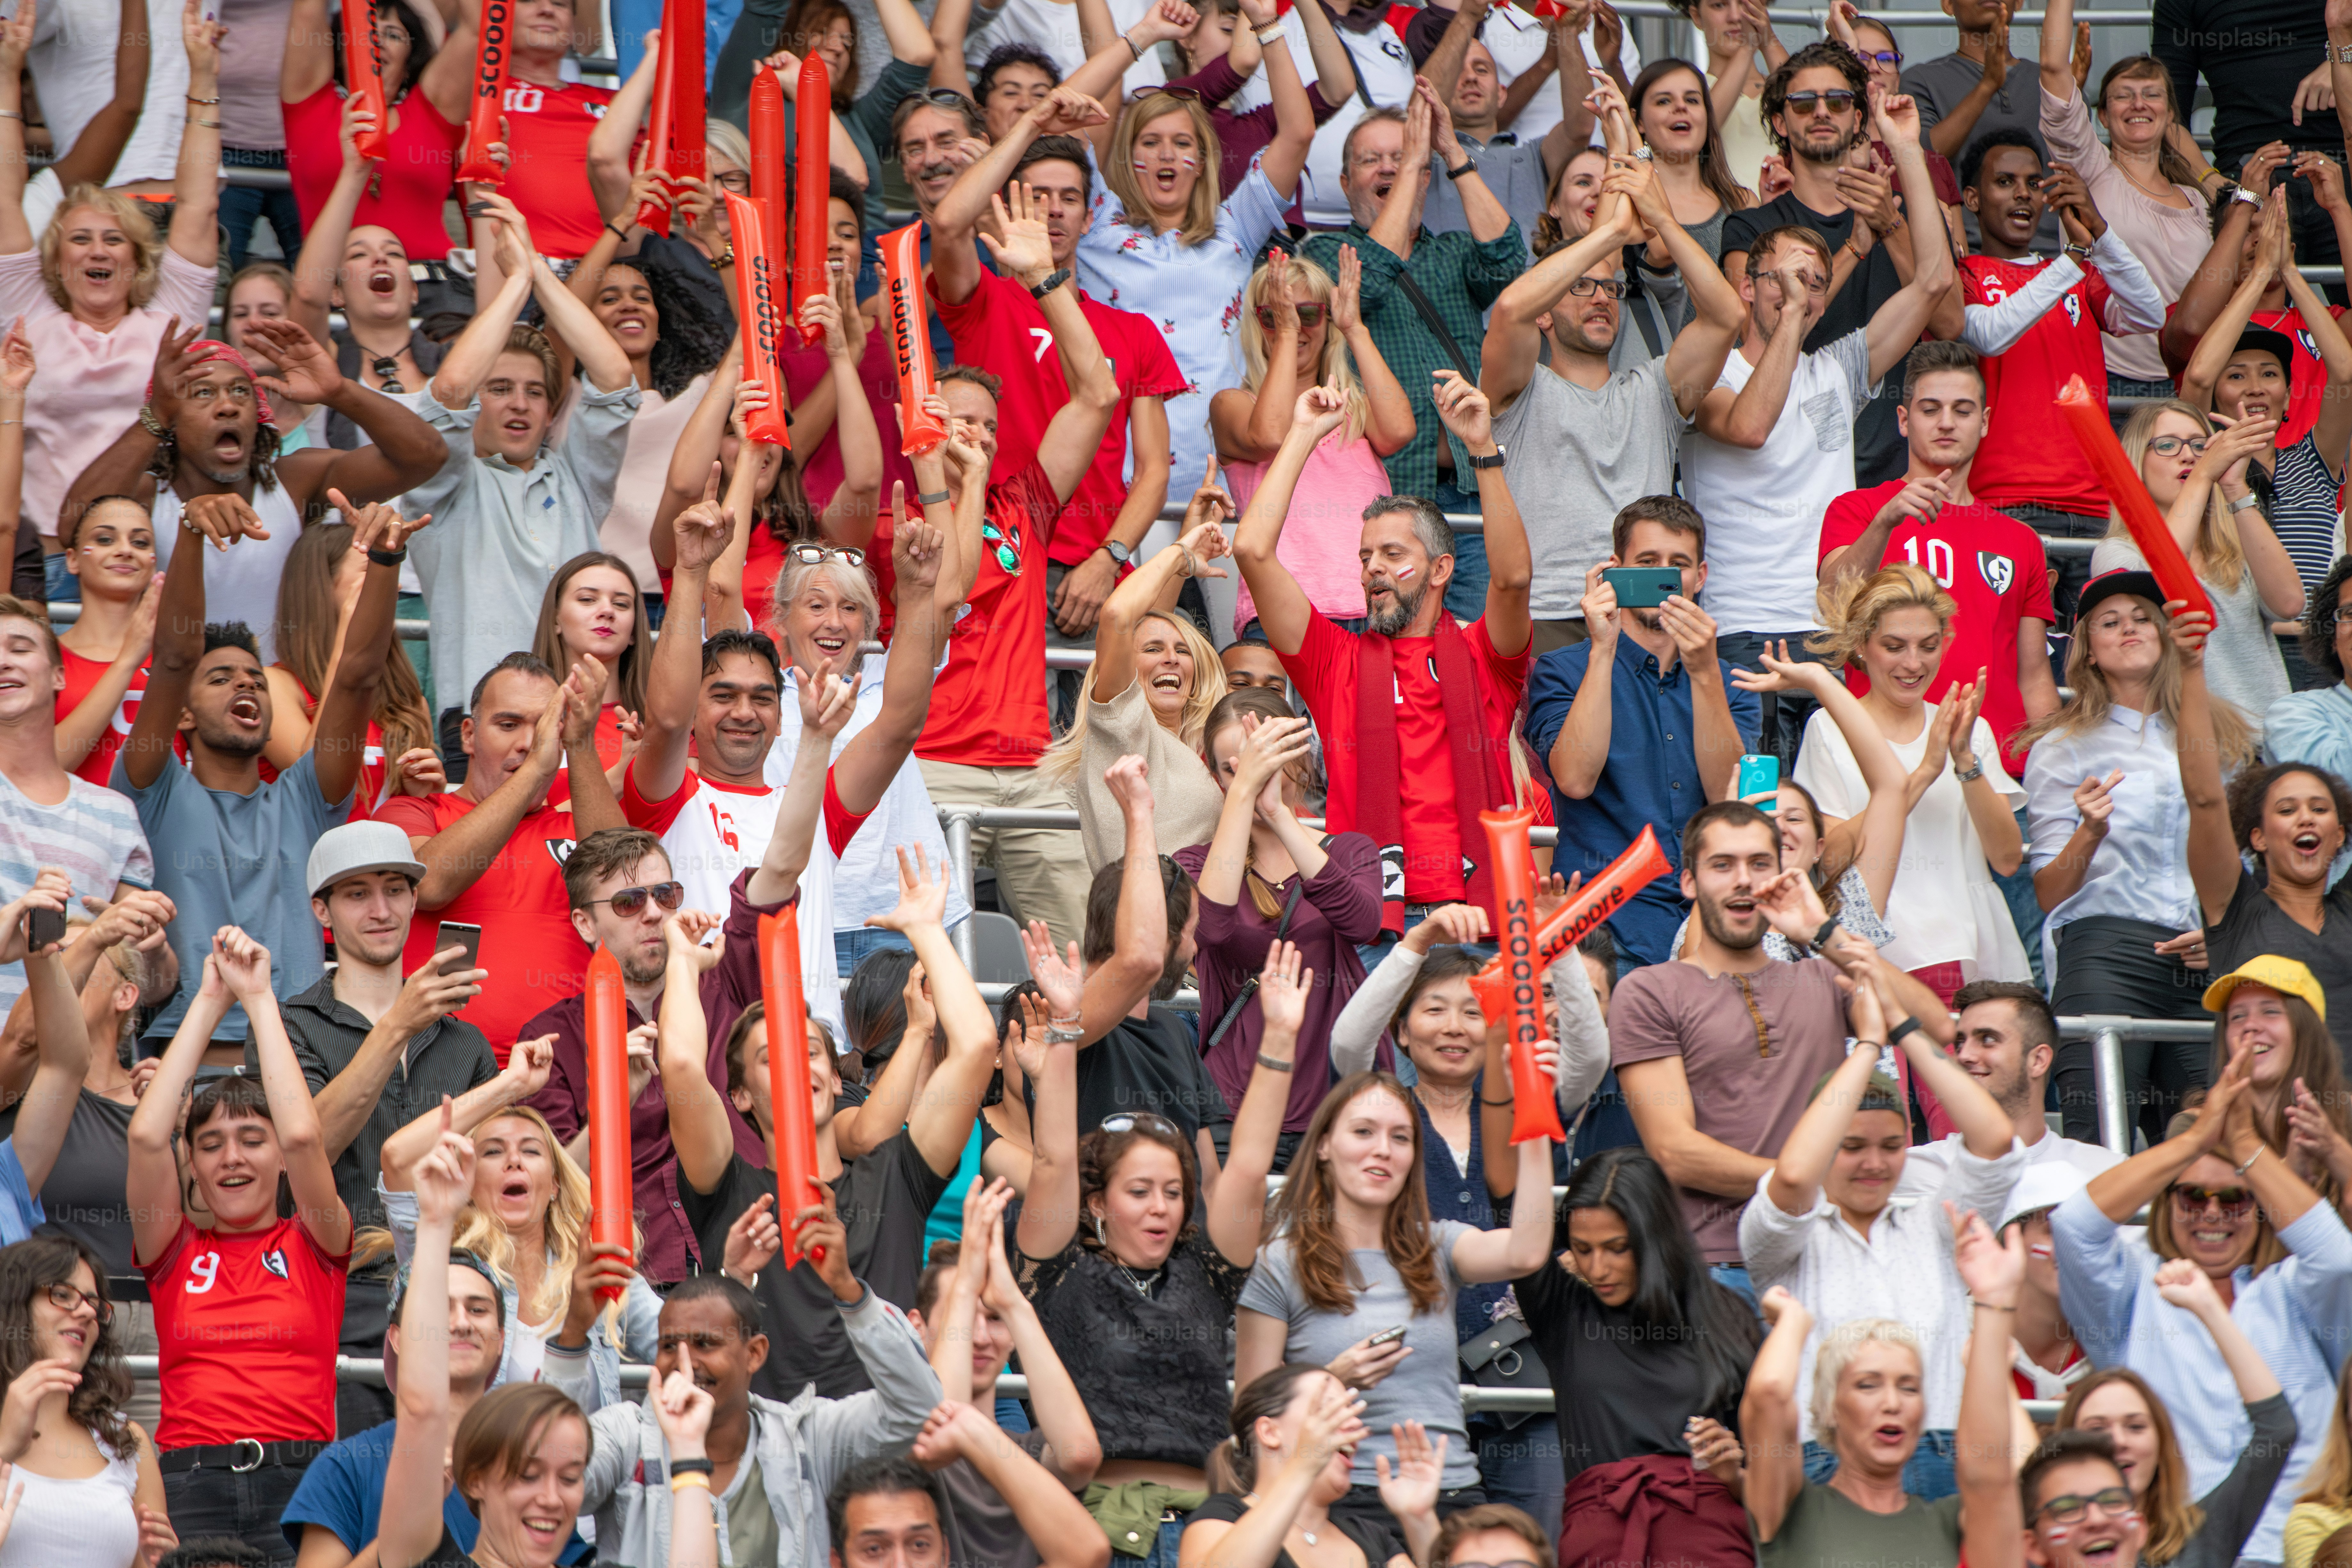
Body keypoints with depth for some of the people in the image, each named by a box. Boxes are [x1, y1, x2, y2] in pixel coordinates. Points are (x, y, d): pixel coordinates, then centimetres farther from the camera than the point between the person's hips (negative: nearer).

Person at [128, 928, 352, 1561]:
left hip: (300, 1482, 0)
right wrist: (209, 1000, 7)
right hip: (189, 1481, 0)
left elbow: (303, 1135, -2)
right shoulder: (175, 1251, 16)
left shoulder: (313, 1245, 14)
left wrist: (258, 996, 5)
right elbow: (147, 1135, 2)